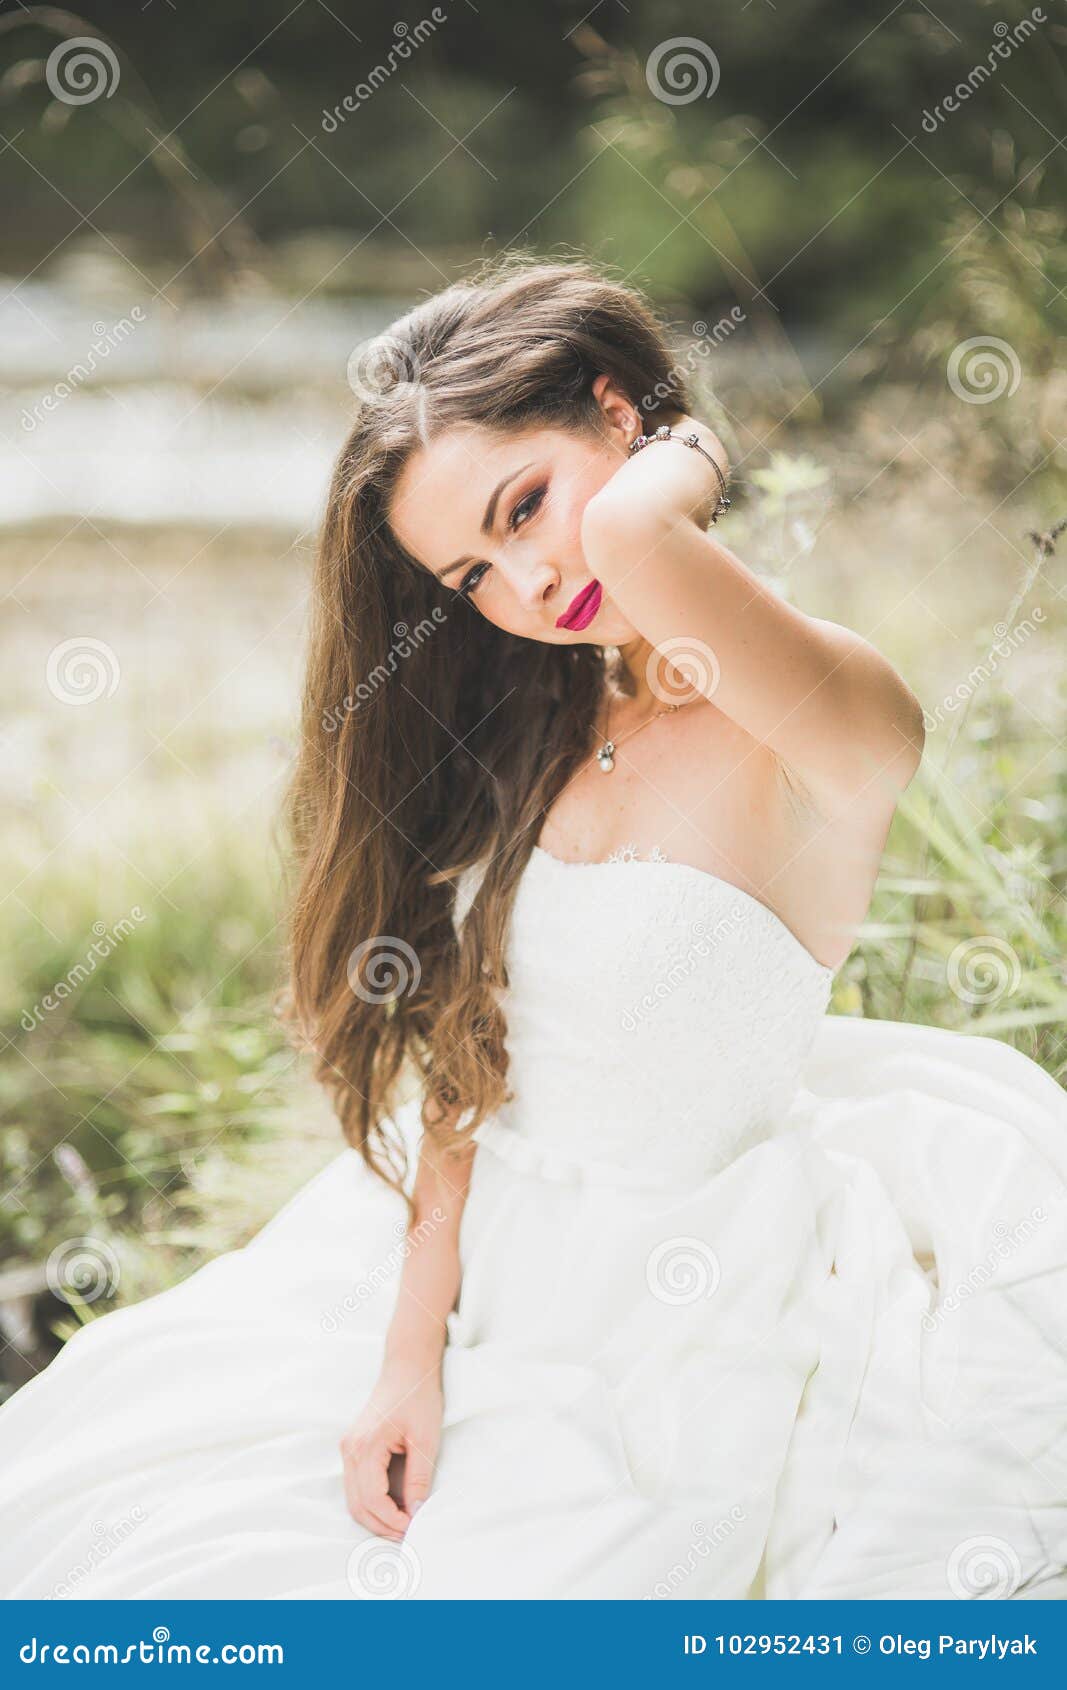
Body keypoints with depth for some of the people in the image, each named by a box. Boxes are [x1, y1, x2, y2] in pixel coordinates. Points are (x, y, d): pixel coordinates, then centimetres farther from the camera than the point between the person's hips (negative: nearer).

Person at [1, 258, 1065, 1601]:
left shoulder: (834, 733, -21)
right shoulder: (544, 727, 2)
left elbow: (634, 541, -42)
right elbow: (471, 1047, 3)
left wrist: (693, 459, -17)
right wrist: (414, 1348, -3)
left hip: (674, 1339, -6)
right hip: (470, 1275, 6)